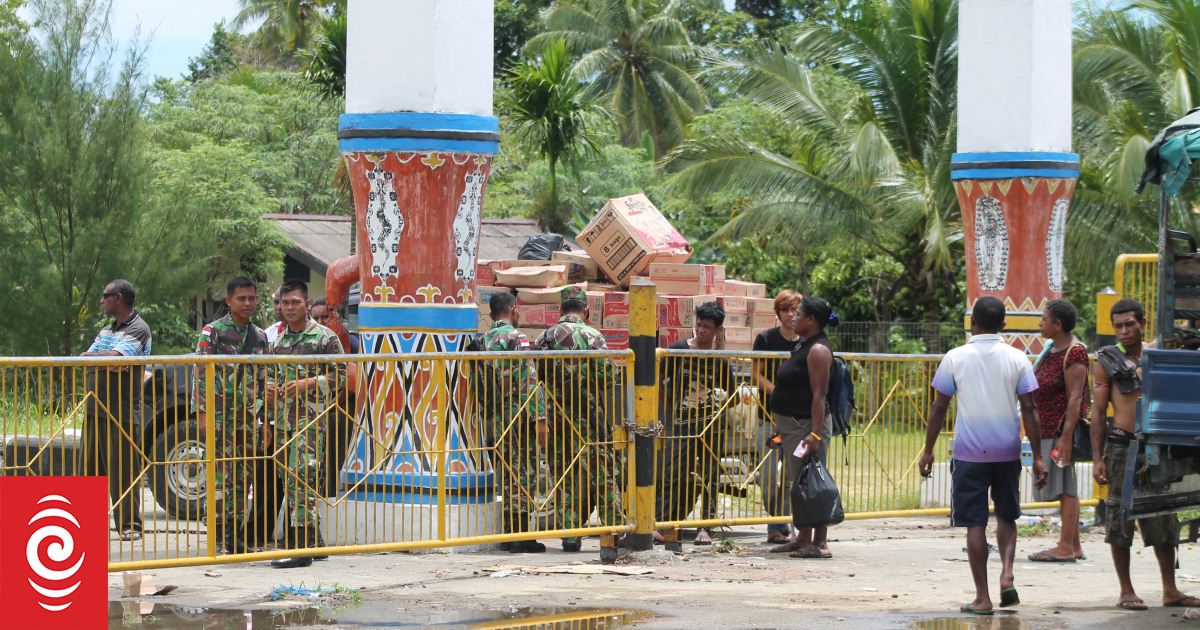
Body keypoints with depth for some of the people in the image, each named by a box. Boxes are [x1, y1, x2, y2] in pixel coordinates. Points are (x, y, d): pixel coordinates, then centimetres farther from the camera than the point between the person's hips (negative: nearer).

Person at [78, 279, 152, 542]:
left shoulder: (138, 329, -5)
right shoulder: (107, 330, 21)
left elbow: (116, 357, -20)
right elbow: (83, 360, 8)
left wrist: (92, 357, -3)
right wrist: (108, 362, -11)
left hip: (122, 413, -8)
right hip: (95, 409, 8)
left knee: (123, 472, -6)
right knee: (89, 469, 7)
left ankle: (130, 526, -1)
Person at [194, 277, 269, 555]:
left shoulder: (260, 337, 14)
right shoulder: (213, 332, -1)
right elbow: (201, 375, -5)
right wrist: (202, 413, -13)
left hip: (248, 418, 5)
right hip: (220, 416, -5)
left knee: (244, 479, 6)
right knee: (222, 477, -9)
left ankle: (237, 537, 12)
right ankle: (221, 539, -8)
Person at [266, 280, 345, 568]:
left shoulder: (324, 337, -2)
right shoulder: (278, 341, 17)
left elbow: (340, 375, -5)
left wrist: (307, 384, -16)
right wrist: (270, 387, 5)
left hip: (310, 418, -7)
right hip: (283, 418, 7)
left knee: (301, 478, -15)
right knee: (288, 480, 8)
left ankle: (301, 546, -17)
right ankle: (313, 539, 18)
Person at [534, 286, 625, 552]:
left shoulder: (544, 339, 7)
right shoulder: (593, 337, -4)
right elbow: (608, 382, -7)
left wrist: (540, 420, 13)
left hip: (555, 417, 4)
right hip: (588, 418, -4)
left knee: (565, 478, 9)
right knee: (602, 473, 1)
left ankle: (570, 533, 6)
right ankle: (616, 528, 0)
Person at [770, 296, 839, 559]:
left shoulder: (818, 349, -15)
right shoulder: (805, 346, 17)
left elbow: (819, 394, -21)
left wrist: (815, 433, -26)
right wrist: (782, 428, 24)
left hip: (807, 426, -11)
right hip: (793, 426, 11)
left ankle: (820, 544, -8)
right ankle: (803, 539, 21)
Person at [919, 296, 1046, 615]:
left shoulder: (955, 358, -3)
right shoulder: (1017, 359, 0)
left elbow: (939, 407, -1)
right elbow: (1028, 409, -2)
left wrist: (928, 450, 8)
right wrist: (1038, 456, 2)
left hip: (969, 453, -2)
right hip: (1007, 452, 2)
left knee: (975, 524, 3)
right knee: (1006, 516, 19)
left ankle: (982, 597, 1)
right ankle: (1007, 573, -4)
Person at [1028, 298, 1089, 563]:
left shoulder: (1074, 353, -15)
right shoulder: (1053, 348, 14)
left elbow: (1075, 397, -21)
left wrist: (1066, 436, -26)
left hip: (1063, 428, -10)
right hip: (1048, 429, 10)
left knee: (1065, 487, -10)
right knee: (1064, 488, 11)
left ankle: (1066, 547, -10)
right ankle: (1074, 546, 14)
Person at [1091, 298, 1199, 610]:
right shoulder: (1107, 360, 0)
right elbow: (1098, 411, 0)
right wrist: (1097, 457, -7)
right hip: (1122, 445, -3)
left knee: (1163, 517, 5)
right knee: (1120, 516, -1)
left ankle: (1170, 590, 10)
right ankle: (1126, 591, 6)